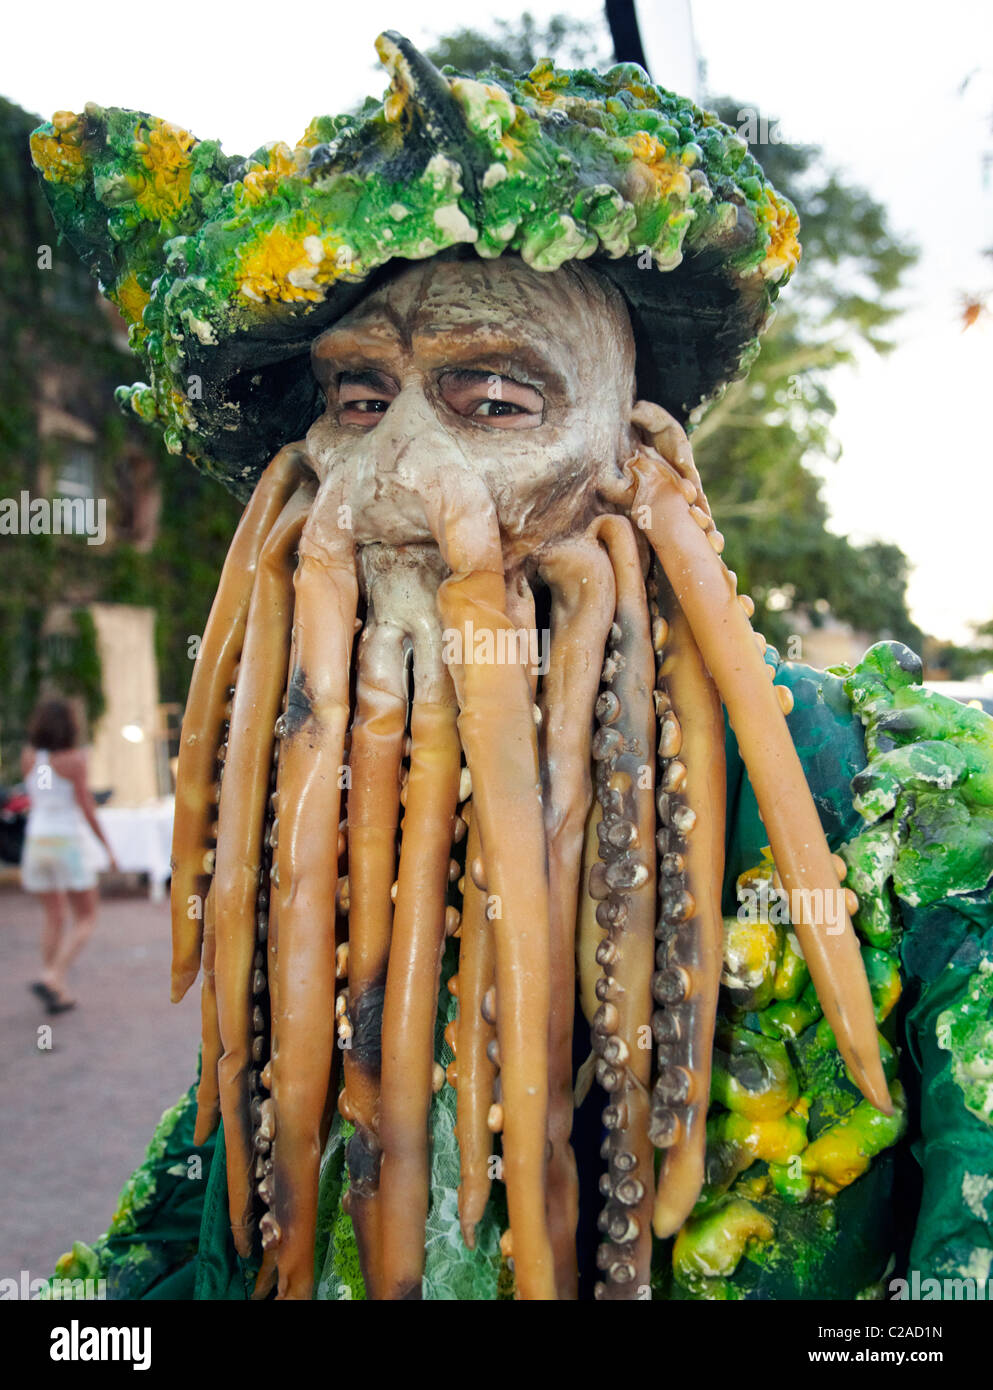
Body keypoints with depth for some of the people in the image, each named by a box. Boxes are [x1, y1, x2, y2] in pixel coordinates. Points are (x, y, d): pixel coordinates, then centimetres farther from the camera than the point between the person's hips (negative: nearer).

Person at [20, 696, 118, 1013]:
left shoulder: (28, 757, 2)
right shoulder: (73, 758, -12)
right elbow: (86, 808, -11)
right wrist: (108, 847, -3)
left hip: (37, 842, 5)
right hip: (68, 844, -5)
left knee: (54, 918, 15)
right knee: (85, 921, 6)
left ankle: (57, 994, 13)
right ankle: (52, 979, -12)